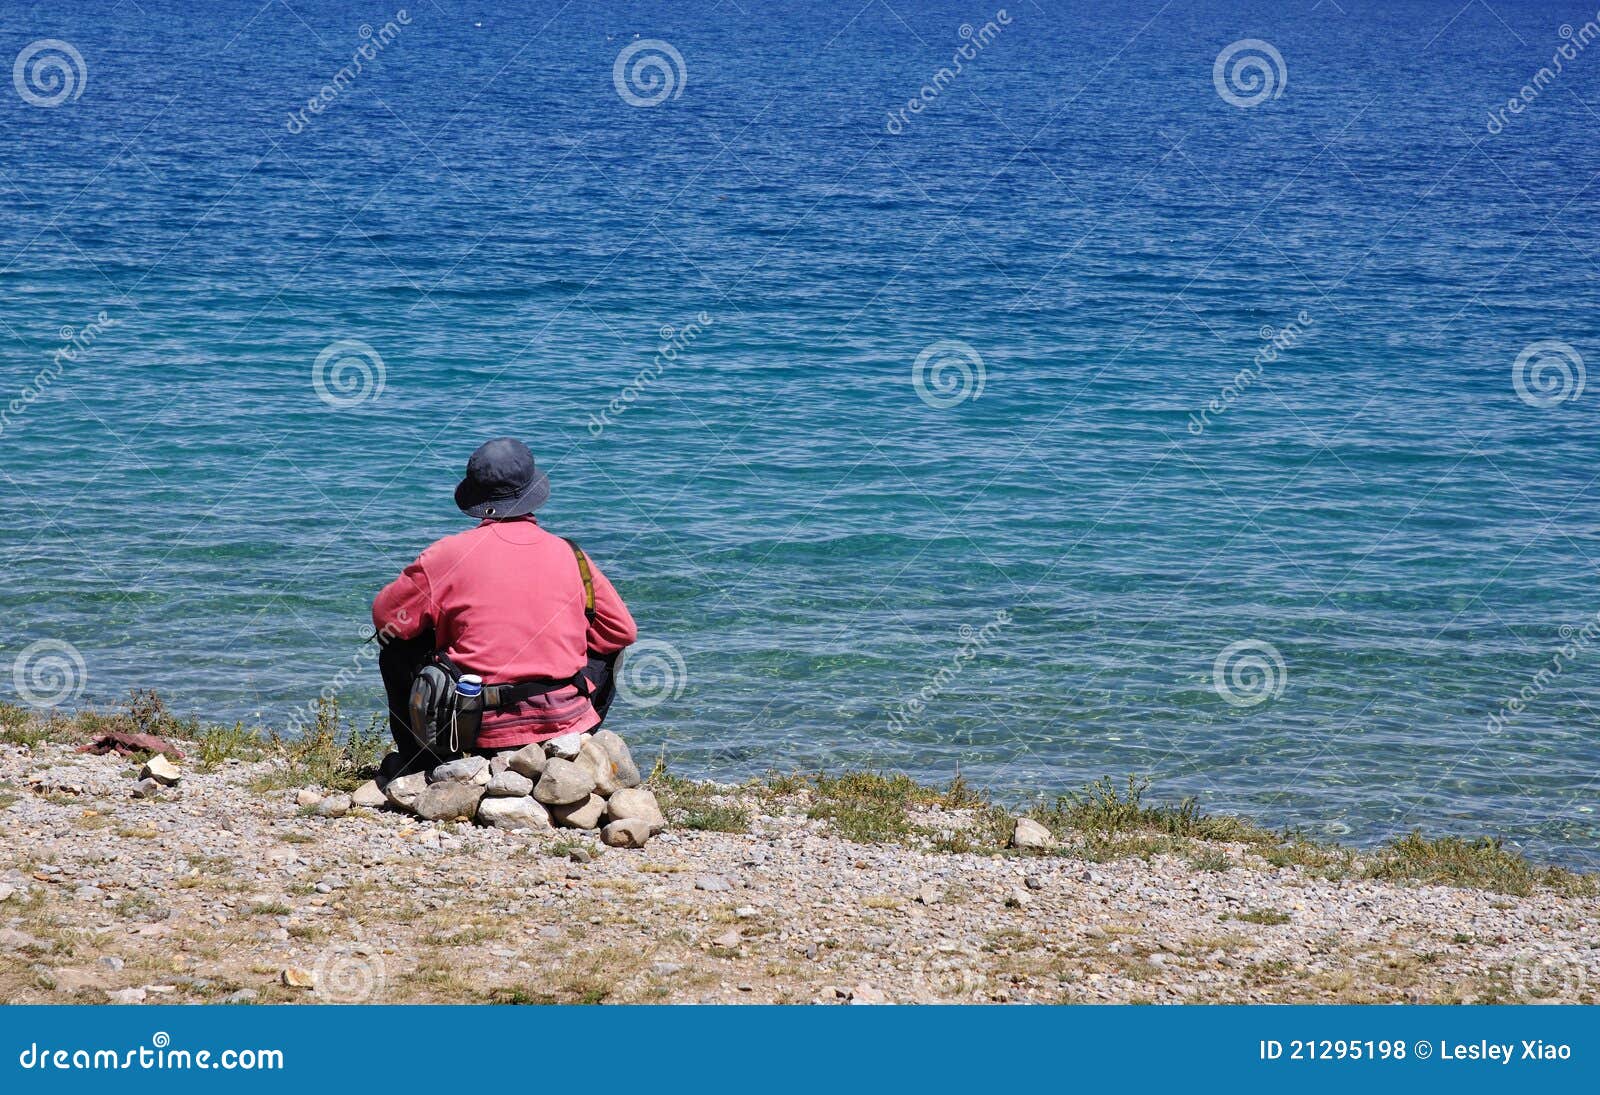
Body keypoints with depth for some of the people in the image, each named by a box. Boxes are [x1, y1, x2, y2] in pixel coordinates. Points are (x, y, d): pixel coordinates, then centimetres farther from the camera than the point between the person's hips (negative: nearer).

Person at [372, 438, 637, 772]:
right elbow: (624, 631, 11)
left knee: (396, 648, 20)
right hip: (566, 724, 2)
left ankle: (422, 763, 21)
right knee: (606, 650, 32)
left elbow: (386, 616, 5)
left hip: (480, 730, -2)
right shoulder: (570, 556, 2)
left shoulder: (449, 555, -5)